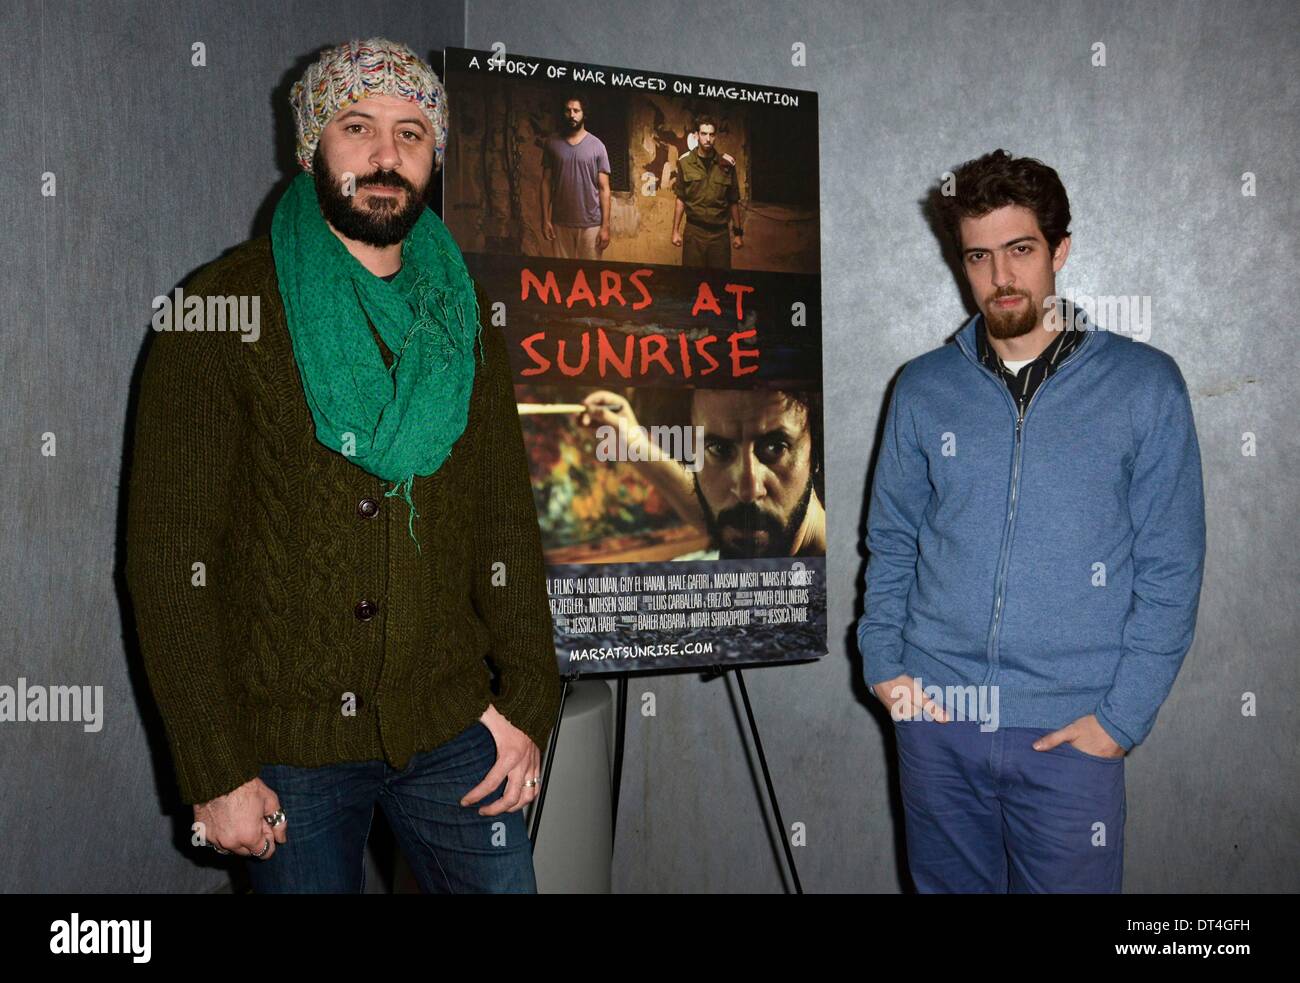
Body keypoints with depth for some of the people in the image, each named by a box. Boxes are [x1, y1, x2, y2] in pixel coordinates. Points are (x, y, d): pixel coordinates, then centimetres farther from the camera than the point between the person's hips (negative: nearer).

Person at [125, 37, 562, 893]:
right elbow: (170, 559, -9)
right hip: (289, 745, -3)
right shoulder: (226, 311, -6)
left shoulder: (463, 323, 7)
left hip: (452, 729, 3)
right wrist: (214, 772, -12)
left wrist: (528, 702, -2)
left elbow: (507, 526, 7)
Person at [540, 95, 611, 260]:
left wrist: (605, 226, -7)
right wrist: (545, 218, 1)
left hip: (590, 223, -2)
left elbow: (604, 188, -2)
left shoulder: (597, 146, -1)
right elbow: (546, 183, 7)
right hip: (560, 222, 2)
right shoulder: (552, 144, 4)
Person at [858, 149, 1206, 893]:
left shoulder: (1144, 385, -3)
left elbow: (1171, 569, -3)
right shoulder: (923, 388, 4)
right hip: (935, 717, 3)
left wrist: (1122, 715, -9)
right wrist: (883, 659, 0)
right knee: (948, 885, 16)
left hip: (1070, 729, -2)